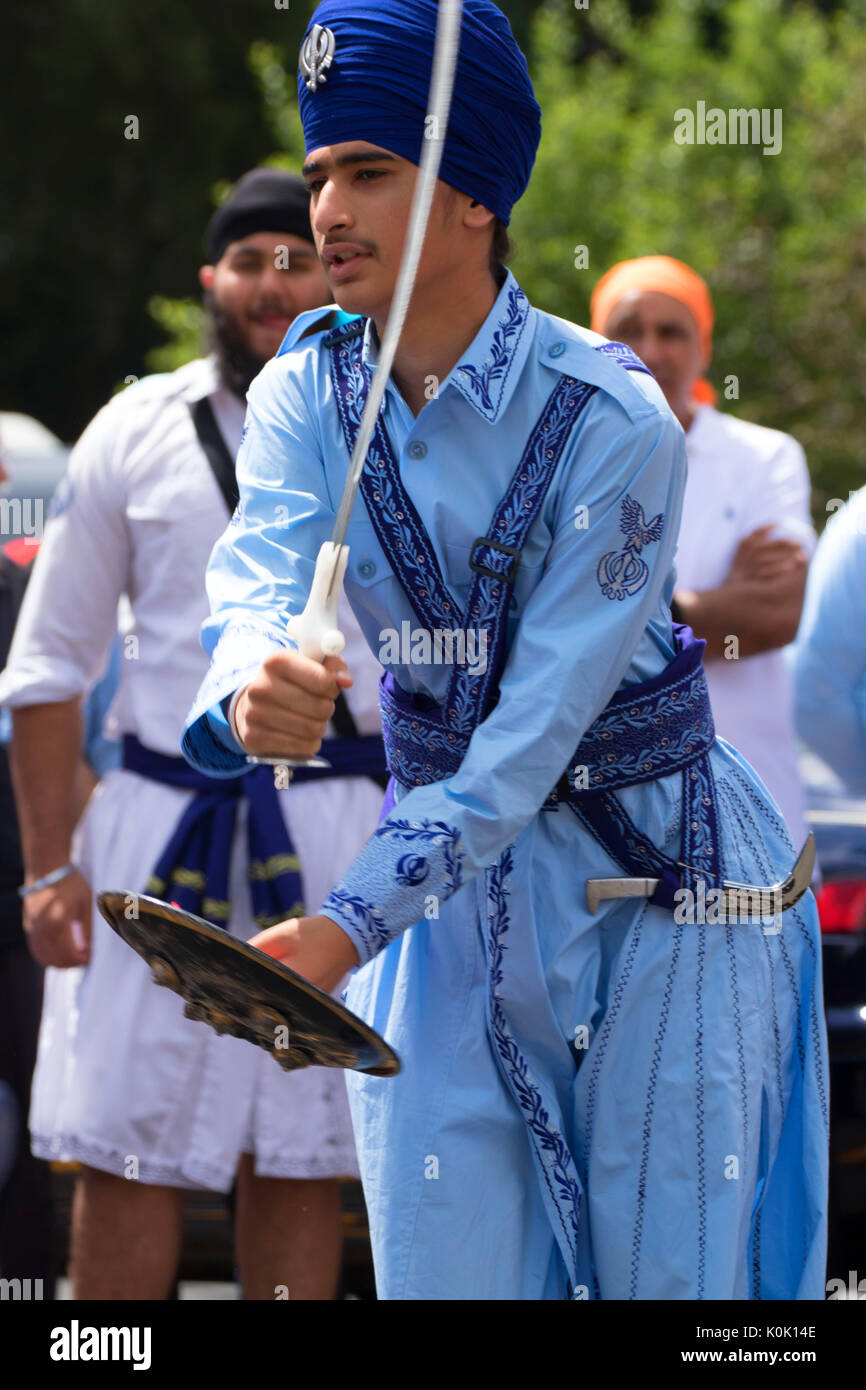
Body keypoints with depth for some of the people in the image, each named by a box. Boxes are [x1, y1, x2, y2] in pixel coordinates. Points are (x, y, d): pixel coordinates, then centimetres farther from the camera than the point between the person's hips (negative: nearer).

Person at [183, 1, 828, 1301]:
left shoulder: (611, 418, -20)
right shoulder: (305, 398, -4)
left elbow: (539, 725, -24)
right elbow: (260, 583, -21)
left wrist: (350, 925, -33)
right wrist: (253, 690, -47)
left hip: (650, 874, -4)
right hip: (450, 864, 4)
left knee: (668, 1266, -2)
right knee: (444, 1258, 2)